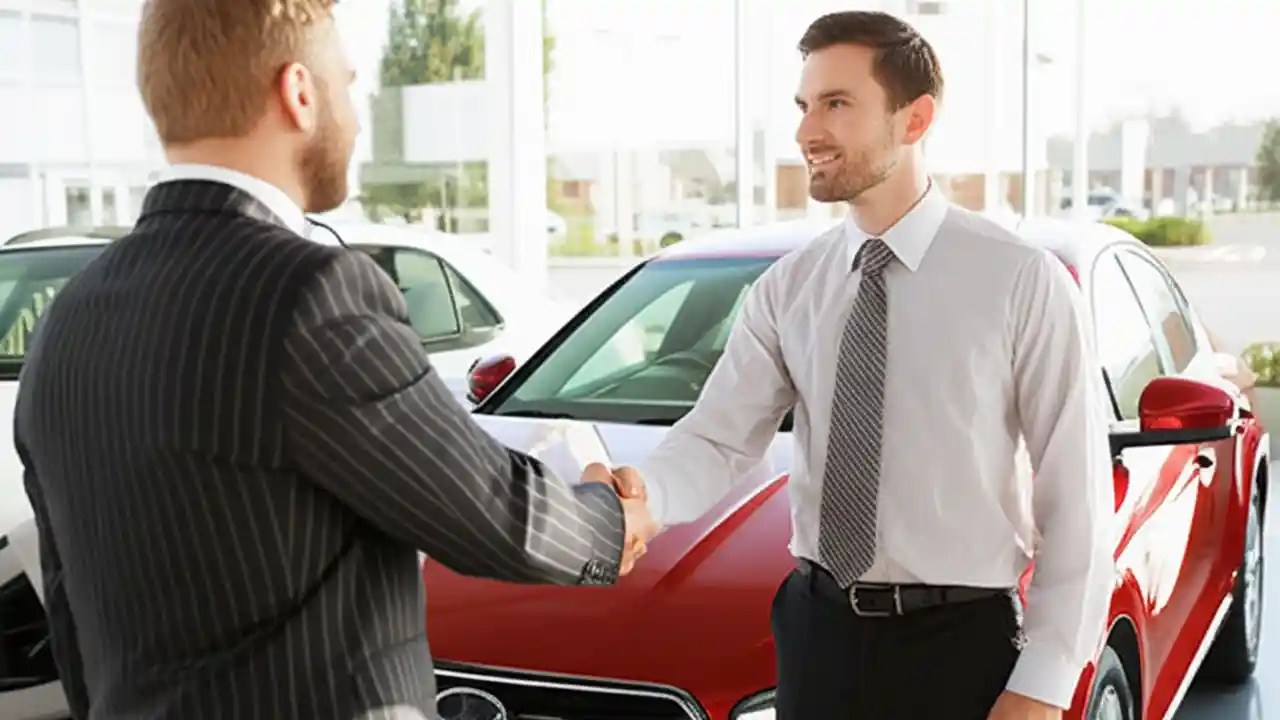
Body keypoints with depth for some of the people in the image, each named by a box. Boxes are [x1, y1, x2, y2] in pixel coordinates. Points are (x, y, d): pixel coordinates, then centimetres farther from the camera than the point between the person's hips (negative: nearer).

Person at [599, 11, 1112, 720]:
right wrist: (643, 489, -28)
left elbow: (1075, 492, -10)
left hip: (959, 639, -3)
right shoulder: (787, 287, 1)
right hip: (817, 626, 4)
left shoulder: (1021, 280, -10)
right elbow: (719, 438, -6)